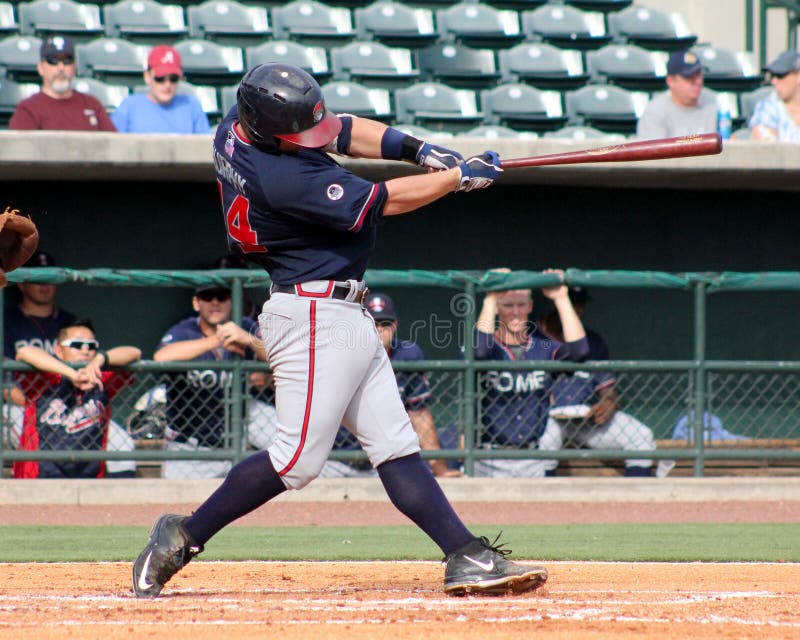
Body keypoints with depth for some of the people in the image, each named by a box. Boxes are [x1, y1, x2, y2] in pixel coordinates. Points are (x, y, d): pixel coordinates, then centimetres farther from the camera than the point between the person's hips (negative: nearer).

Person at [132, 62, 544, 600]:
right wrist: (460, 176, -4)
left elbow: (343, 131, 14)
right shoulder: (284, 179, -27)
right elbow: (386, 201, -17)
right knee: (299, 458, -9)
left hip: (346, 318, 11)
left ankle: (468, 558, 2)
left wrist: (417, 149, 1)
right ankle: (183, 537, 1)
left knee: (396, 447, 5)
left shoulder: (239, 126, 1)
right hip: (316, 317, -11)